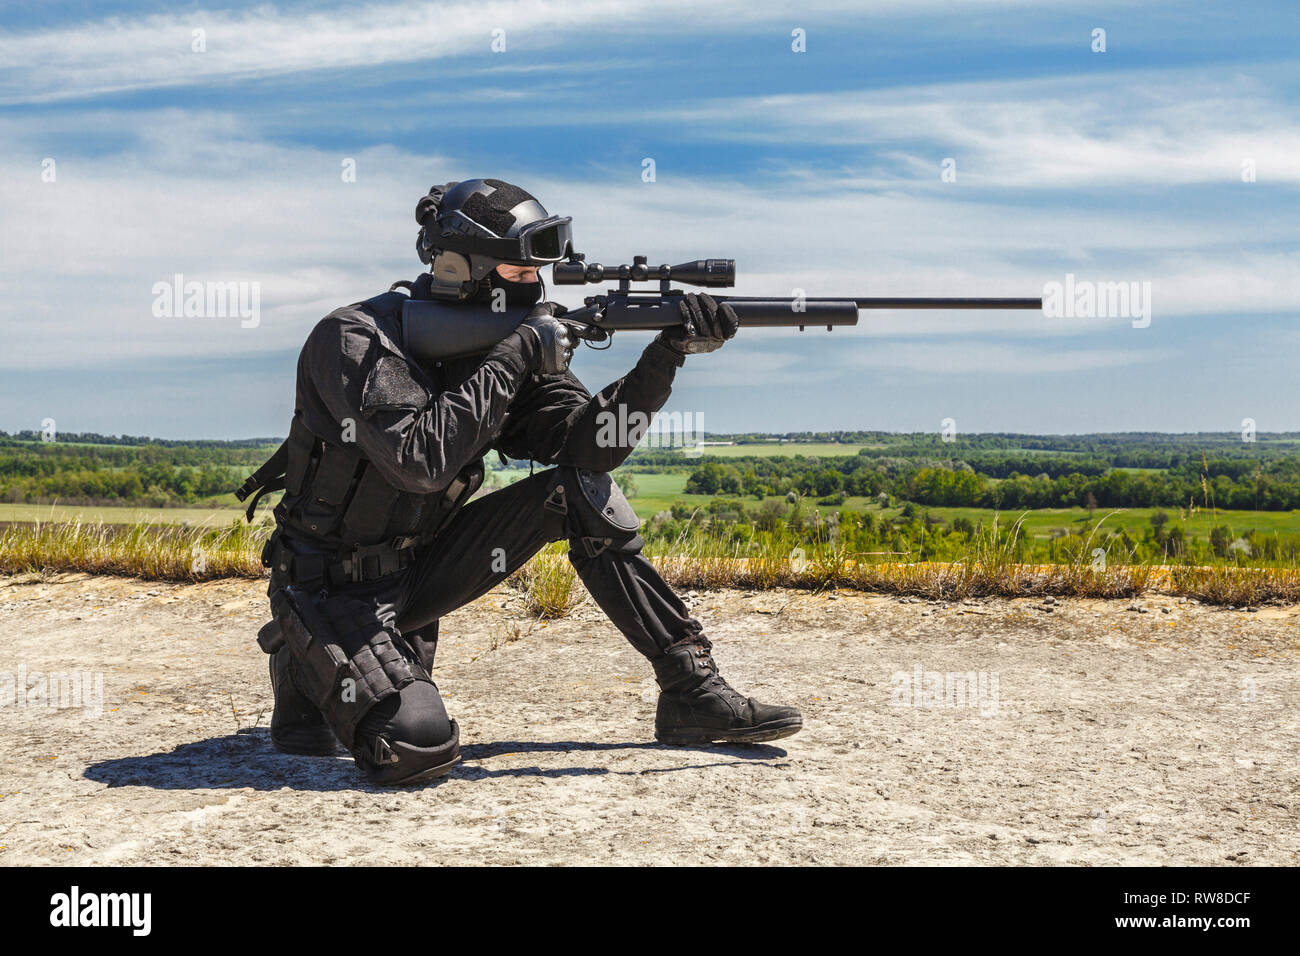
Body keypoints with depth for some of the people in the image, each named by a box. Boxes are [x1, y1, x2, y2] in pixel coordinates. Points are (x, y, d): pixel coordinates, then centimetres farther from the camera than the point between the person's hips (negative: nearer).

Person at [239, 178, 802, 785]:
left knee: (578, 492, -8)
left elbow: (590, 441, -10)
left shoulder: (500, 347, 0)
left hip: (421, 565, 7)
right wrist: (512, 359, -28)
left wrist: (668, 352, -22)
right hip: (335, 587, -6)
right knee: (420, 747, -28)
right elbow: (420, 461, -34)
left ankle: (692, 690, -3)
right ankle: (306, 668, 6)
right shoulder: (356, 338, -20)